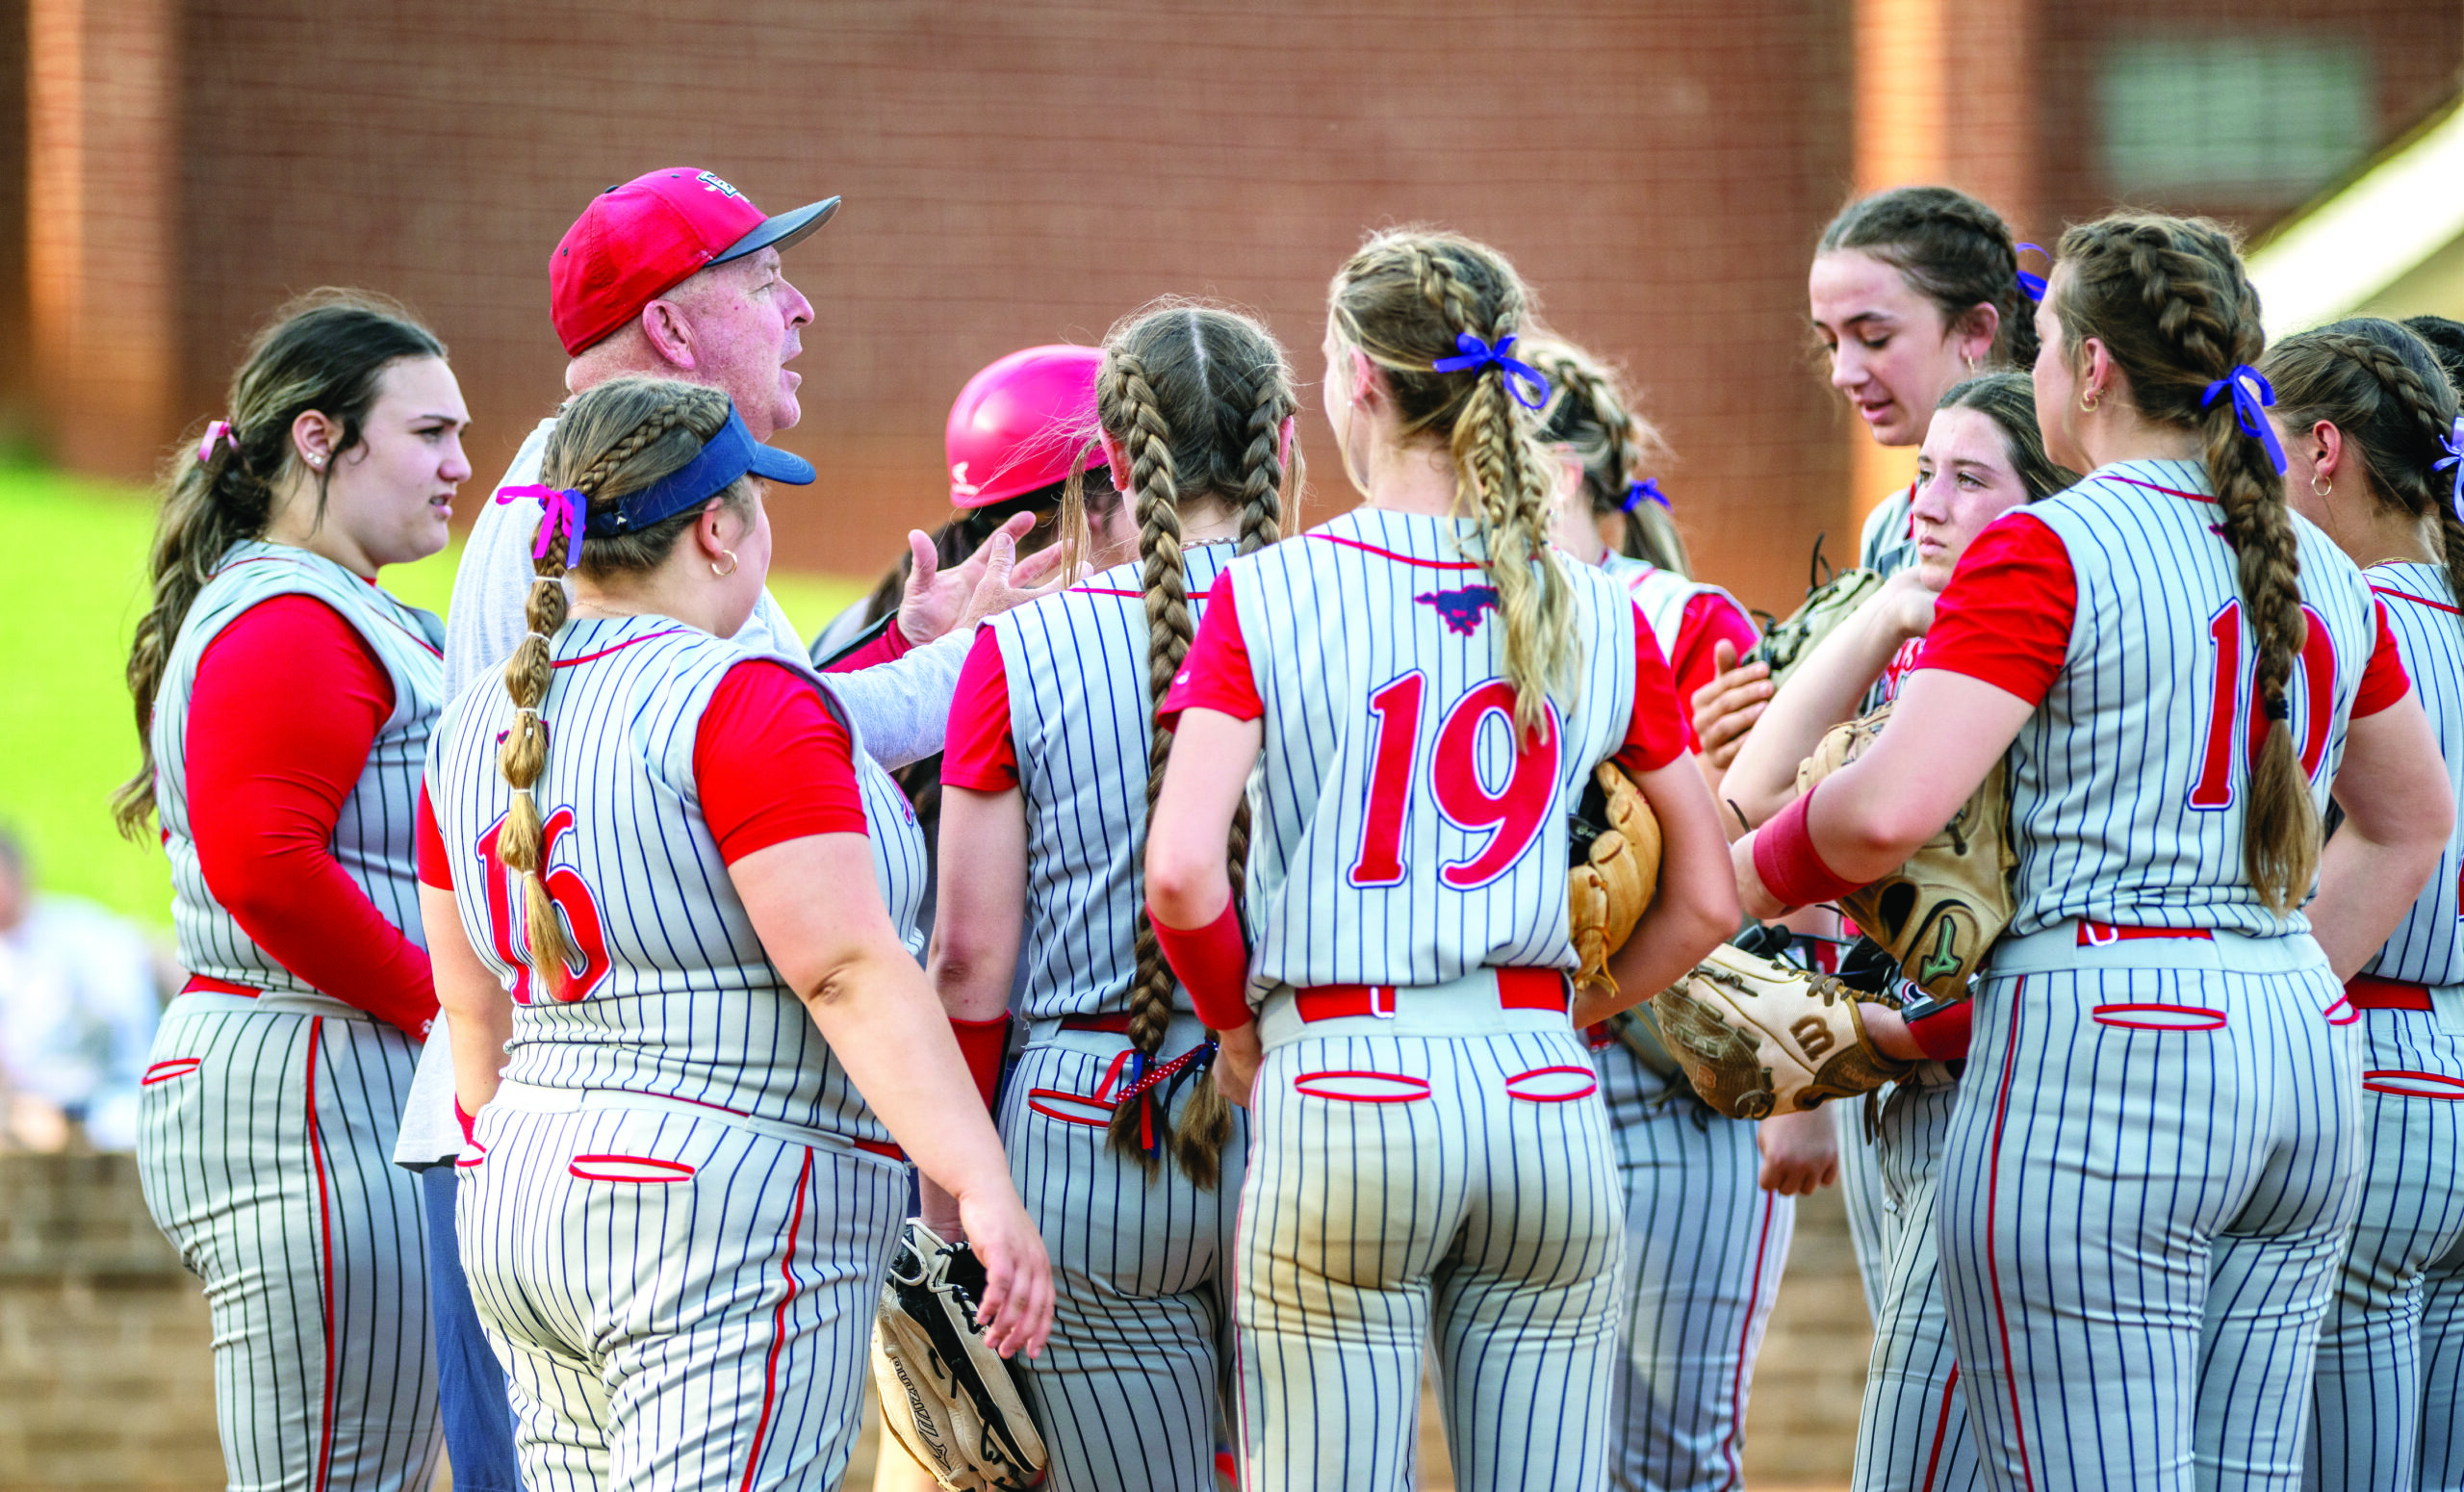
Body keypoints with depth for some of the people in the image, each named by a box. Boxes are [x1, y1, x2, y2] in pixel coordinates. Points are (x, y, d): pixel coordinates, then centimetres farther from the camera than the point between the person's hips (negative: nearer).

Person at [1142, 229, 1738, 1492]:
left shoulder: (1268, 597, -3)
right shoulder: (1599, 619, 7)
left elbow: (1181, 874, -12)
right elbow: (1705, 902, 12)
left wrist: (1234, 1023, 5)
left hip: (1341, 1100, -3)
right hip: (1548, 1098, 3)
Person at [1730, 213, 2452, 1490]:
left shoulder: (2046, 554, -8)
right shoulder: (2320, 573, 16)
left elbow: (1891, 808, -18)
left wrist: (1745, 881, -1)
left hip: (2099, 1062, -8)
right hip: (2307, 1070, 8)